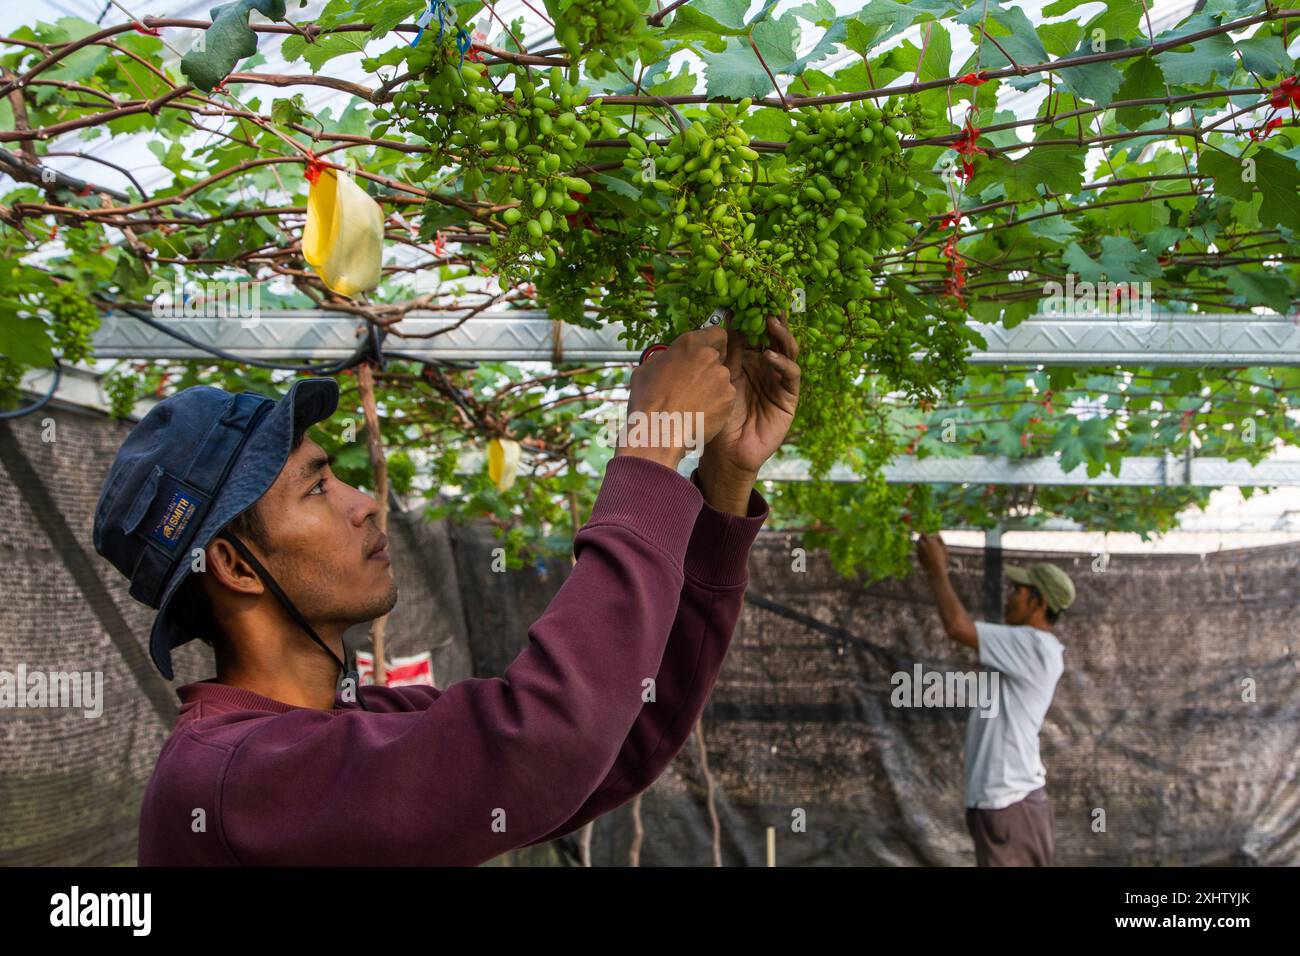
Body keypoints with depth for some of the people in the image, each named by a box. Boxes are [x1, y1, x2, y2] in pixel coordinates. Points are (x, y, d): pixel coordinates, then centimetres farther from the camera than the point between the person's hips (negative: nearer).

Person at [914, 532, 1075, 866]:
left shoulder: (1033, 646, -18)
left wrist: (938, 568, -11)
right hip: (1009, 797, 10)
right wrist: (937, 570, 15)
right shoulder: (1033, 647, 12)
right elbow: (967, 625, 20)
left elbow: (957, 627, -24)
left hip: (1008, 802, -10)